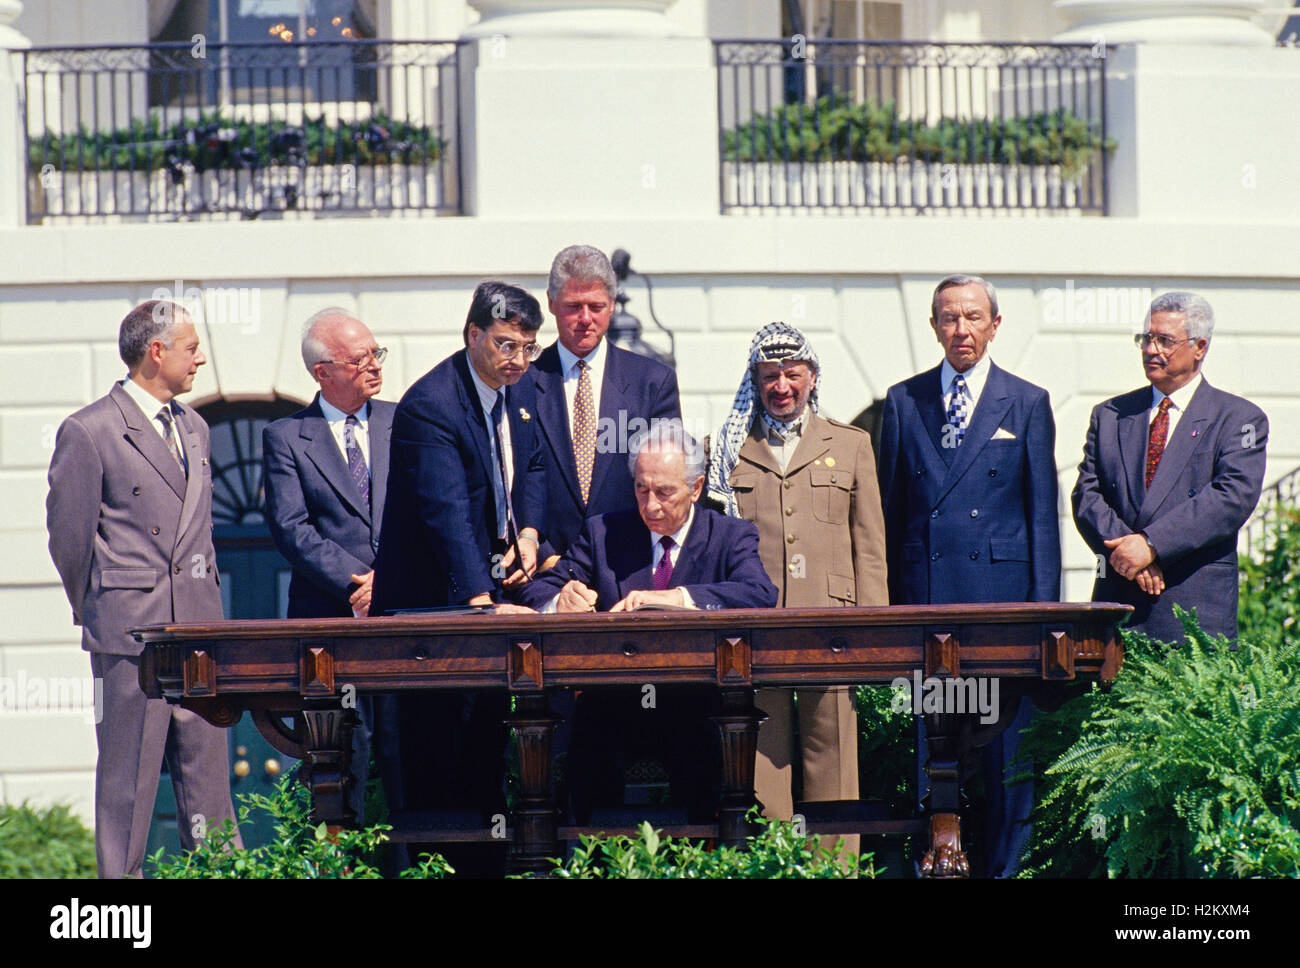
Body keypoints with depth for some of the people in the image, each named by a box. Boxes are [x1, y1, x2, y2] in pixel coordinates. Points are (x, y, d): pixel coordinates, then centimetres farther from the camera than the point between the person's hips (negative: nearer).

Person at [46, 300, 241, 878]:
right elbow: (69, 537, -2)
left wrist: (205, 603, 17)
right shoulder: (88, 432, -8)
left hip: (198, 630, 6)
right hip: (130, 633, -6)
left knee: (208, 771, 7)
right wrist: (95, 613, 7)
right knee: (127, 776, -2)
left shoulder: (192, 428, 16)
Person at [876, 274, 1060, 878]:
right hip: (925, 591, 1)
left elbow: (1043, 513, 5)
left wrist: (1044, 607, -2)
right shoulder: (903, 402, 11)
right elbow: (889, 507, 12)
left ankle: (1005, 865, 6)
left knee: (1006, 745, 0)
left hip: (1002, 586, -1)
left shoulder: (1027, 404, 7)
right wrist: (888, 601, 5)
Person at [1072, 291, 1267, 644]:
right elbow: (1086, 494, 7)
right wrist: (1124, 546, -13)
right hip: (1117, 601, 3)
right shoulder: (1109, 416, 17)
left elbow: (1233, 497, -10)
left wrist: (1152, 544, -17)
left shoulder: (1240, 419, 4)